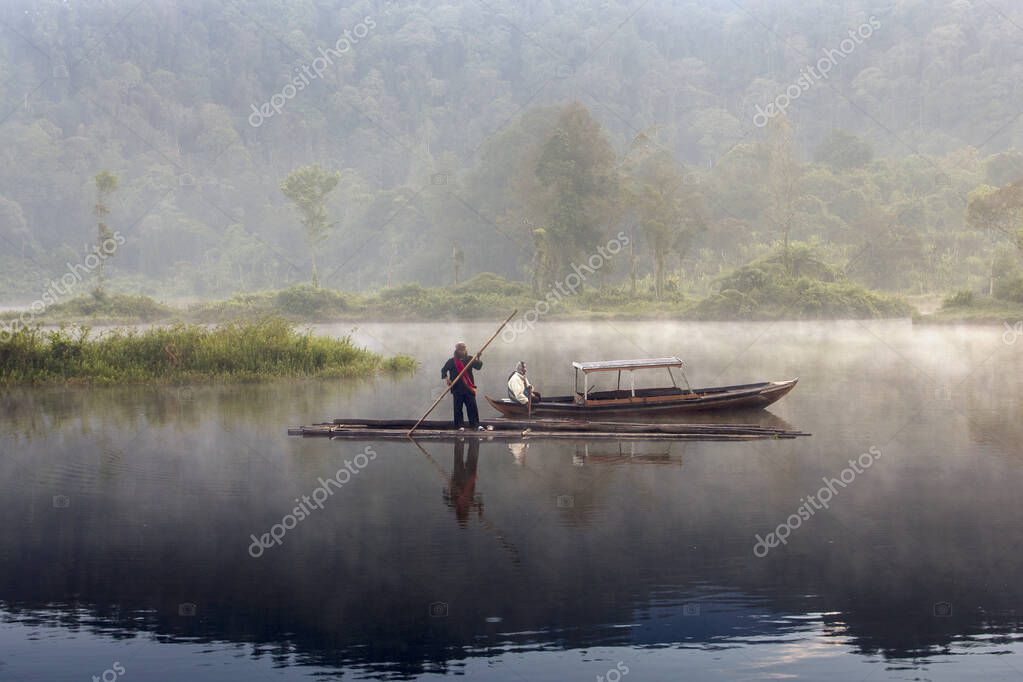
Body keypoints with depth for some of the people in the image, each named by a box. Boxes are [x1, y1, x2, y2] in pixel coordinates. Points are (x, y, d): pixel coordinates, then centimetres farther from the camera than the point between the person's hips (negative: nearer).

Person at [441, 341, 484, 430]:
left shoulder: (469, 359, 6)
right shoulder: (452, 361, 3)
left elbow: (478, 366, -3)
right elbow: (443, 370, 8)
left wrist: (478, 359, -22)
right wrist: (446, 378, -9)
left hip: (469, 388, 1)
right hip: (457, 388, -1)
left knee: (472, 407, -3)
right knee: (458, 408, 2)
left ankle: (476, 424, -2)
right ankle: (459, 425, 8)